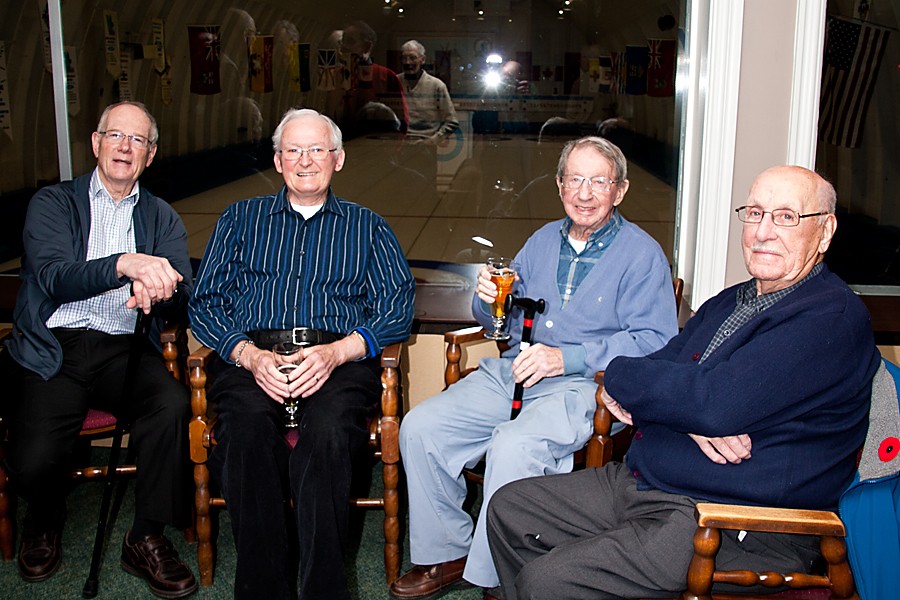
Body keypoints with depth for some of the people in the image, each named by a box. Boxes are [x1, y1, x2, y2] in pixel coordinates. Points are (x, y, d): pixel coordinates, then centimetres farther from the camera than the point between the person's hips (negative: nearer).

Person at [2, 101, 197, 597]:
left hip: (124, 350, 2)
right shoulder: (53, 202, 9)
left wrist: (153, 290, -21)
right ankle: (44, 518, 15)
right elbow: (54, 277, -11)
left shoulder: (162, 218, 17)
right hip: (54, 350, -1)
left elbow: (179, 303, 4)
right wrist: (126, 264, -28)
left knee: (173, 404, -30)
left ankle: (146, 538, -11)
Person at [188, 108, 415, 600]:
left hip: (339, 359, 0)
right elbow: (206, 302, 13)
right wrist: (249, 355, -8)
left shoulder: (367, 227, 21)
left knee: (328, 430, -35)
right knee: (248, 426, -34)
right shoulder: (241, 218, 24)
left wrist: (336, 352, -12)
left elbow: (397, 308, 7)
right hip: (252, 355, 1)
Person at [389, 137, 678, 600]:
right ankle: (447, 556, 4)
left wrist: (567, 358, -19)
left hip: (581, 386, -6)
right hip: (510, 373, 6)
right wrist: (489, 300, -1)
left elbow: (654, 342, -12)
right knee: (420, 427, -12)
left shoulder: (642, 254, -1)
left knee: (513, 447, -34)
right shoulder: (543, 241, 18)